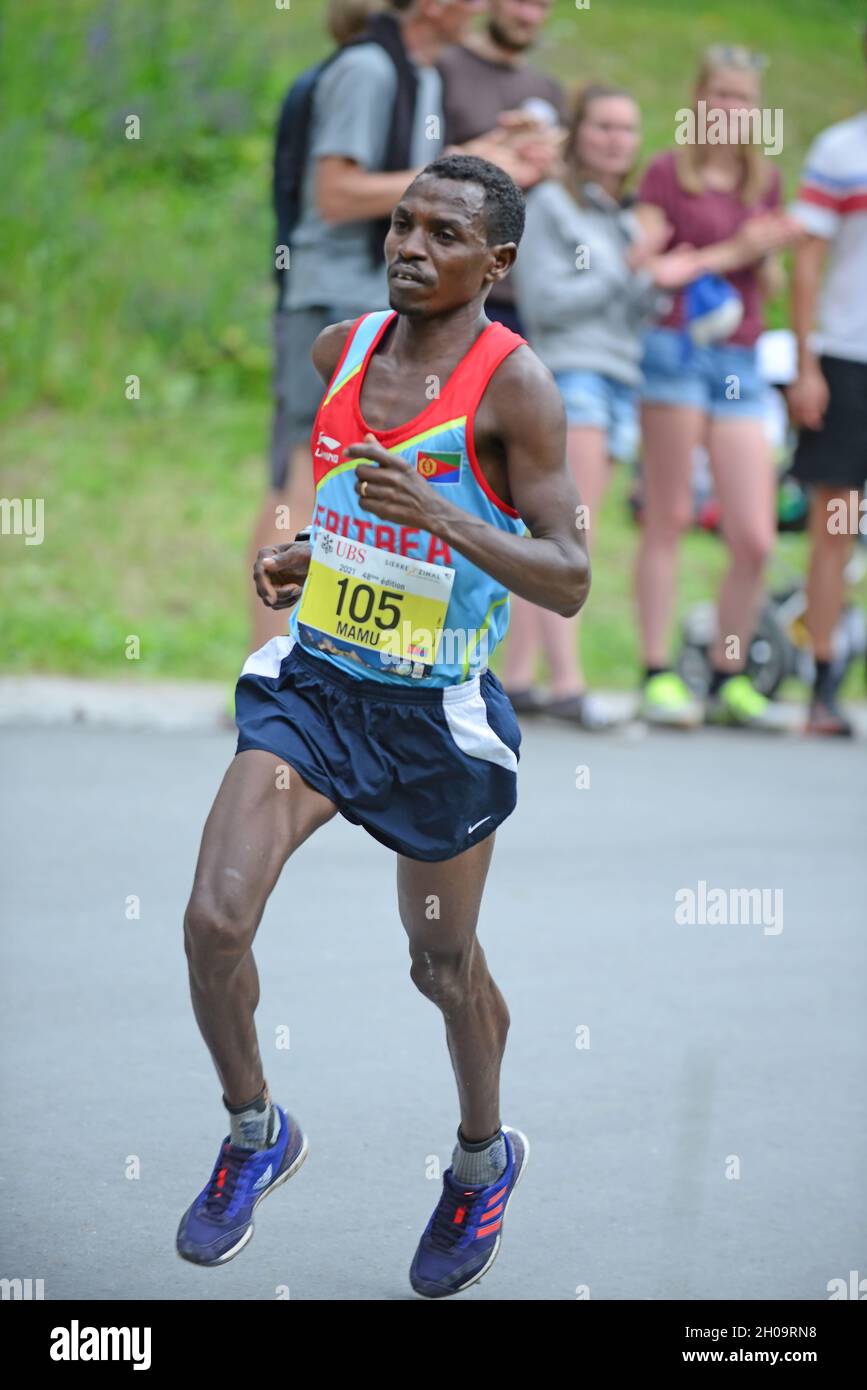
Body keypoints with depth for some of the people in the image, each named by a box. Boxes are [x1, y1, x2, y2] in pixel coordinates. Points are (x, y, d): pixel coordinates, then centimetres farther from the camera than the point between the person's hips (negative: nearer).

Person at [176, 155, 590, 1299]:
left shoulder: (515, 384, -16)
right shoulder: (344, 348, 2)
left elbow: (569, 582, -20)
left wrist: (437, 516, -32)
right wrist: (310, 556, 9)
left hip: (435, 715, -4)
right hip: (313, 684, 4)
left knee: (444, 965, 14)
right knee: (215, 922, -13)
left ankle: (485, 1158, 42)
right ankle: (255, 1134, 13)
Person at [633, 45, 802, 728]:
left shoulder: (766, 180, 15)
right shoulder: (666, 173, 0)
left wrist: (773, 259, 0)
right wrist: (732, 252, -13)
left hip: (740, 364, 5)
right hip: (676, 349, -5)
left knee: (756, 539, -2)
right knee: (669, 518, -2)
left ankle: (729, 679, 11)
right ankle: (657, 675, 2)